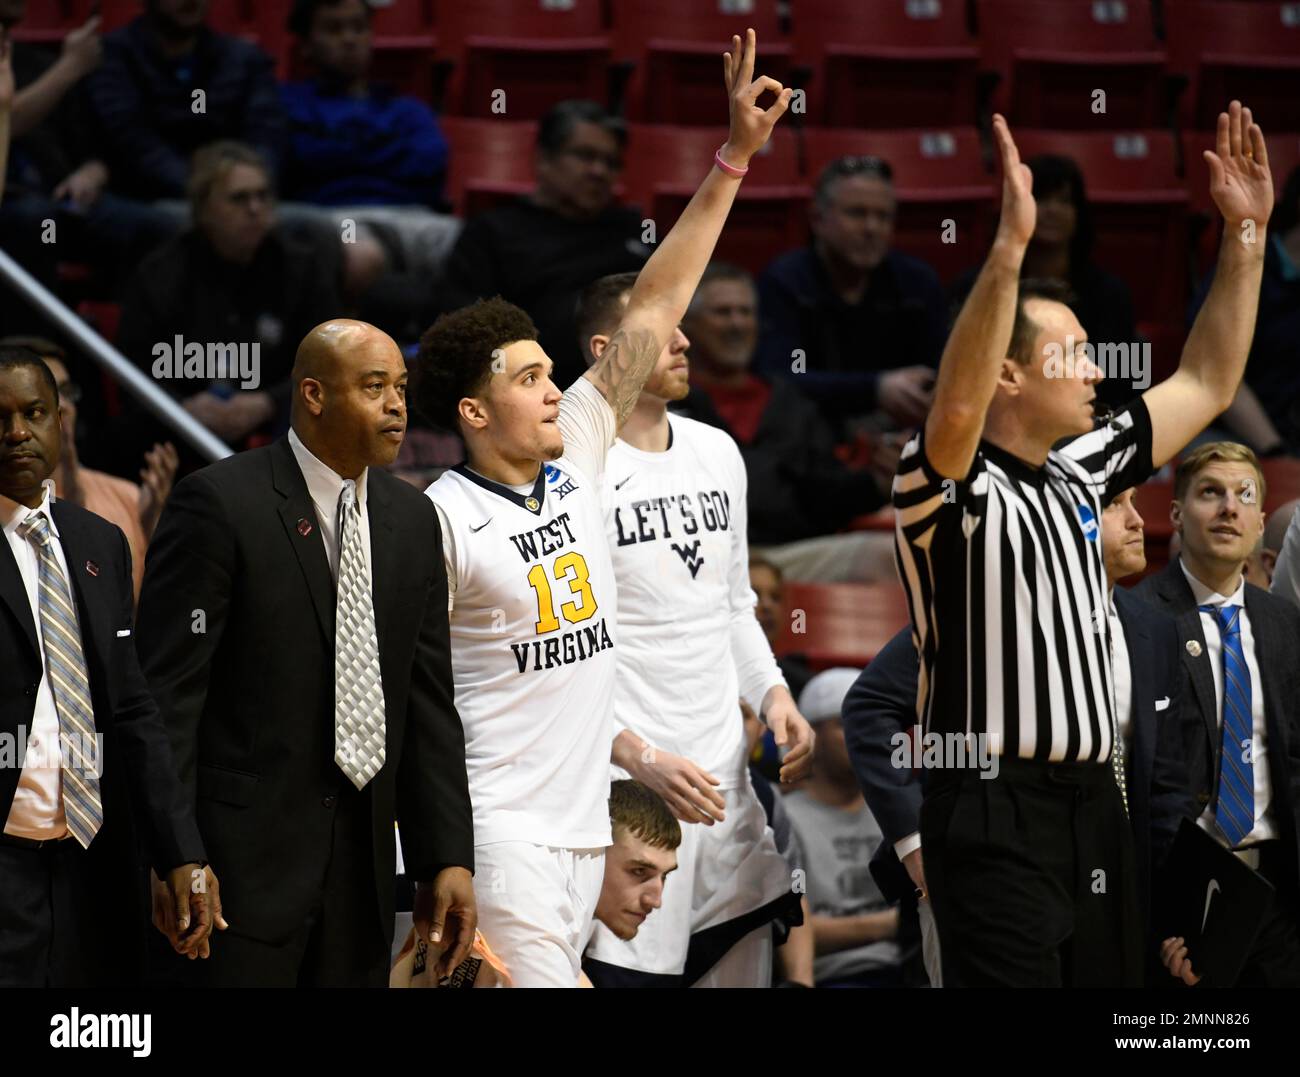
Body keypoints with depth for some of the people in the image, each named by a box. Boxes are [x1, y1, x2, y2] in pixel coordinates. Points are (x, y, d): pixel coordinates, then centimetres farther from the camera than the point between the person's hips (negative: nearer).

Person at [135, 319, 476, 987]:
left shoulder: (411, 519, 12)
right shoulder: (218, 505, -9)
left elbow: (428, 702, 13)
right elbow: (166, 694, -11)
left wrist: (447, 857, 6)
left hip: (362, 852, 6)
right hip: (244, 851, -6)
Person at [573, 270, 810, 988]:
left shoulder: (717, 453, 12)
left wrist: (773, 696, 6)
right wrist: (641, 758, -19)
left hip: (726, 773, 7)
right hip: (627, 790, -7)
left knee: (742, 968, 9)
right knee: (628, 974, -9)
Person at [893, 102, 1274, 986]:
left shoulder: (1081, 474, 15)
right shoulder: (950, 487, -9)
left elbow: (1206, 385, 22)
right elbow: (959, 402, -32)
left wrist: (1245, 232, 16)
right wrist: (1011, 244, -41)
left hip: (1093, 805, 8)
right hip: (996, 816, -8)